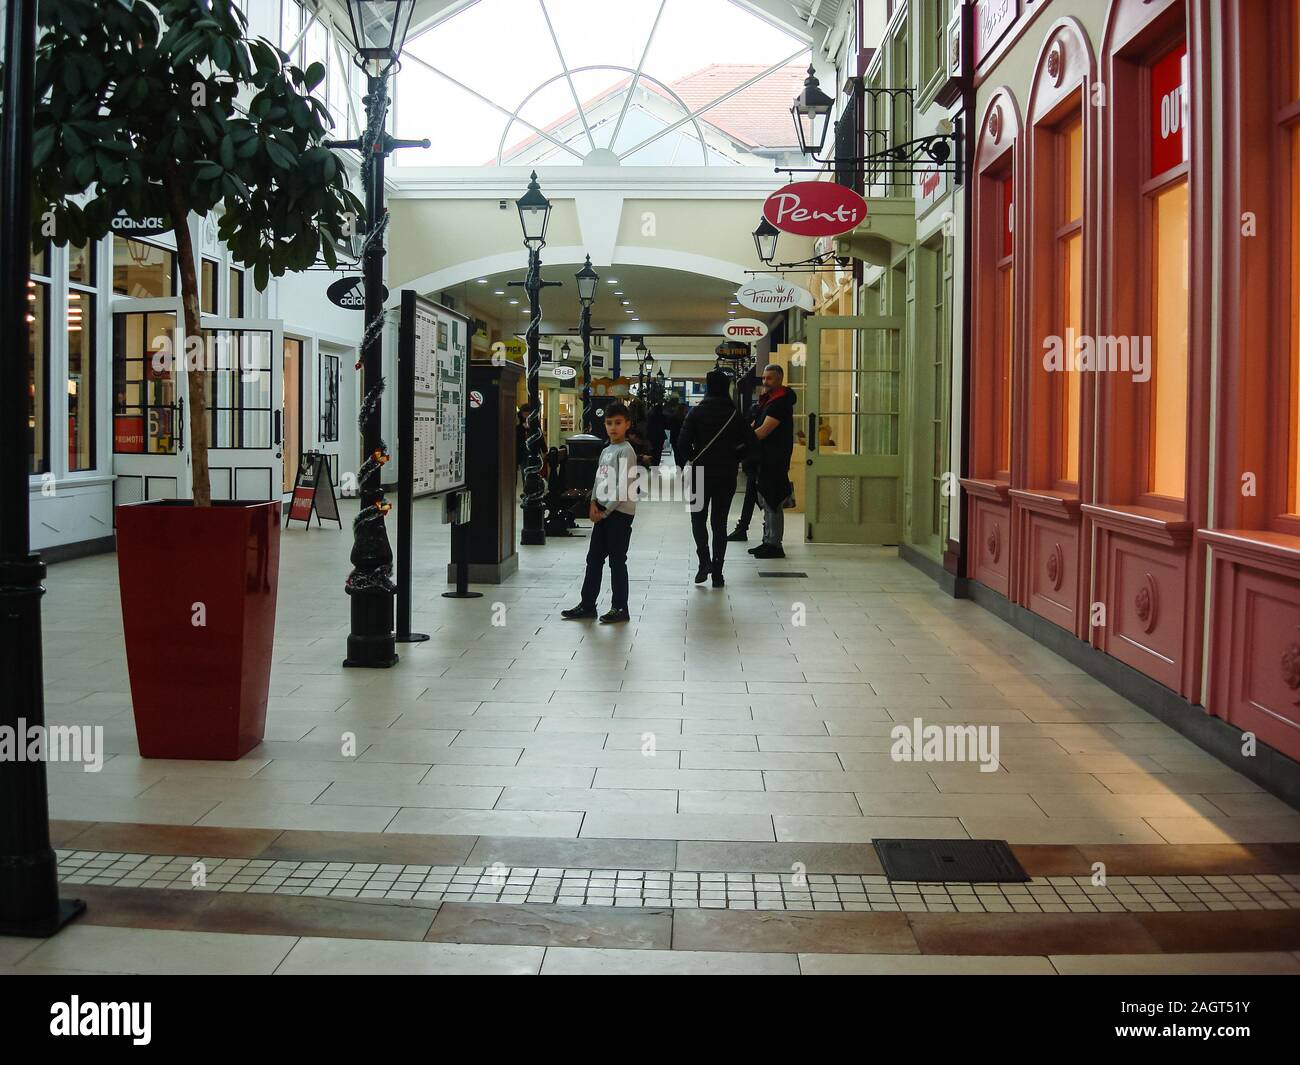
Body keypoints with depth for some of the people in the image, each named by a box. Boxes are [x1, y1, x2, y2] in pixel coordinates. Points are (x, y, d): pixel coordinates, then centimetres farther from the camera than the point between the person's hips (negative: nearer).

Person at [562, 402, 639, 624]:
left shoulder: (626, 451, -11)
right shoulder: (605, 451, 14)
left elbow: (624, 486, -17)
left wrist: (606, 511, -15)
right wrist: (594, 504, 0)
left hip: (620, 512, -8)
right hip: (603, 511, 8)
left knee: (617, 561, -2)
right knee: (593, 558, 10)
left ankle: (620, 608, 7)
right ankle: (587, 605, 16)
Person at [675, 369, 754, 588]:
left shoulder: (697, 412, -7)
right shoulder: (735, 414, -2)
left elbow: (682, 442, -14)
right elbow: (749, 441, -1)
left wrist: (685, 463, 0)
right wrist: (733, 459, 10)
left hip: (701, 473, -2)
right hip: (727, 475, 2)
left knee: (698, 518, 13)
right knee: (719, 522, 9)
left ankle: (705, 560, -7)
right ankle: (717, 573, 7)